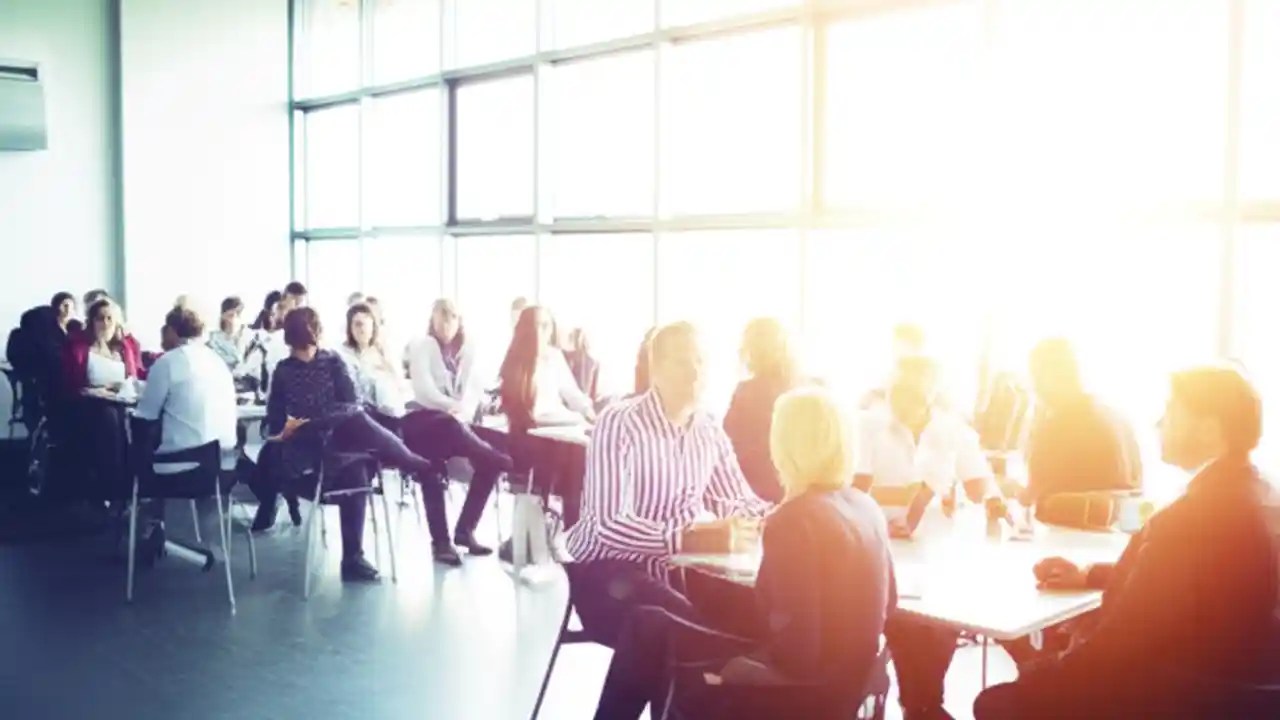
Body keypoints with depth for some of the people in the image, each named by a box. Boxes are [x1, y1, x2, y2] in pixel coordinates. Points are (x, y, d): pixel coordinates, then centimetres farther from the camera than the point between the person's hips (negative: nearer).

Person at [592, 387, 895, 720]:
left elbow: (796, 653, -26)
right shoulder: (867, 509, 3)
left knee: (649, 627, 9)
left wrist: (738, 667, -8)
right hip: (841, 686, 8)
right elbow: (887, 604, 16)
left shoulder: (793, 521, -22)